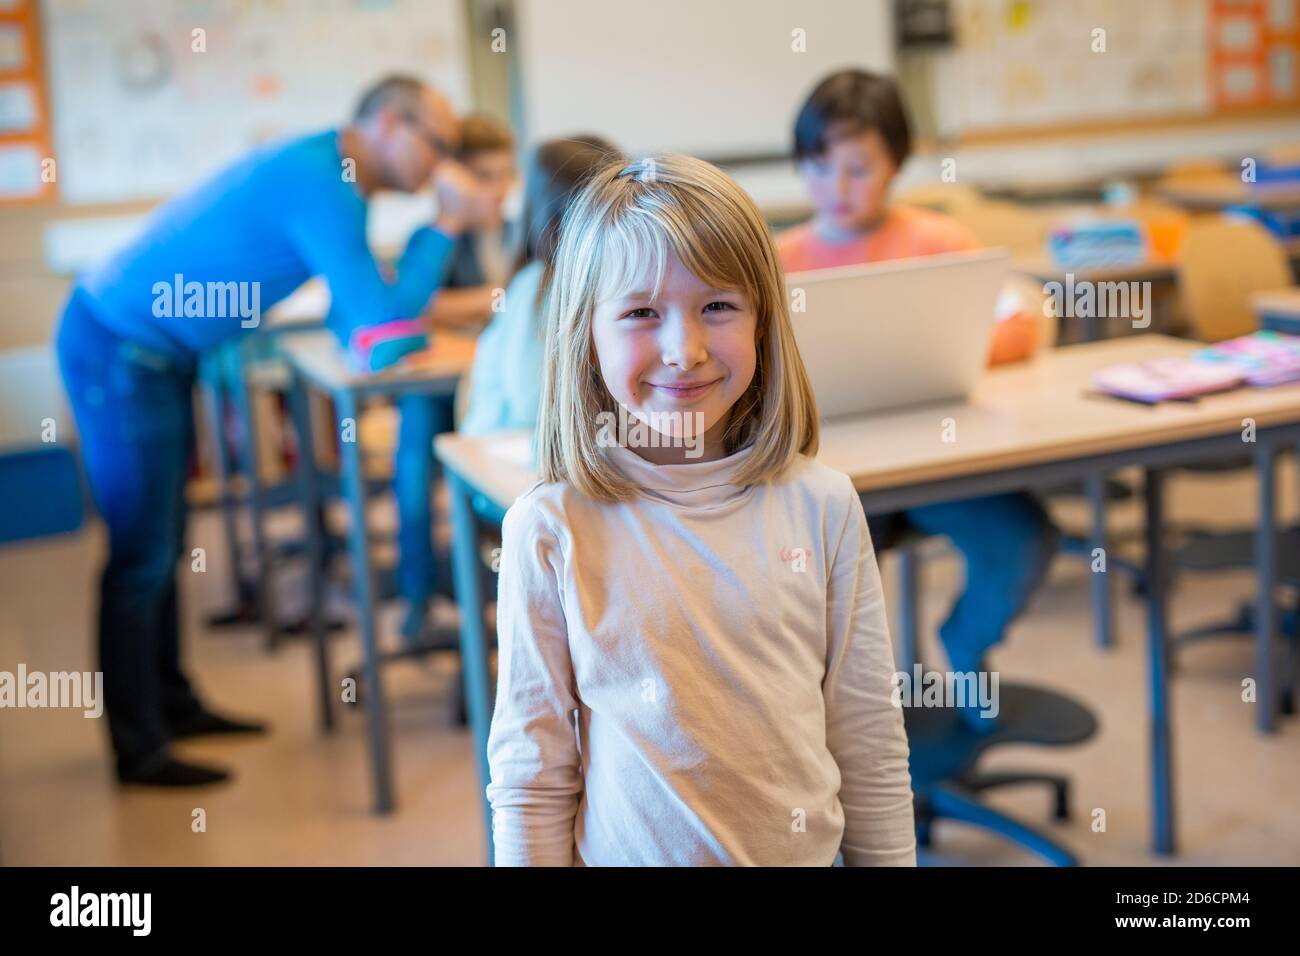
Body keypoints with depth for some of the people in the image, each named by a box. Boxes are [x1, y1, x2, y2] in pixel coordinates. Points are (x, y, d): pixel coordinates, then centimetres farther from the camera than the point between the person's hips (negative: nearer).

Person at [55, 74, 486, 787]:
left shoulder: (326, 172, 8)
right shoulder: (320, 183, -23)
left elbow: (355, 316, 11)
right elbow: (379, 322, -23)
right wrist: (446, 223, -15)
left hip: (149, 348, 10)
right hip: (119, 351, -10)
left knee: (164, 542, 15)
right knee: (142, 554, -2)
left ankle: (169, 703, 26)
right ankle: (138, 748, 8)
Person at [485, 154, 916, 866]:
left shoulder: (819, 505, -8)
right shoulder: (550, 531, -13)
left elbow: (870, 740, -1)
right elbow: (529, 772, -8)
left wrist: (890, 858, 0)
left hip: (805, 852, 2)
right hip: (626, 854, -1)